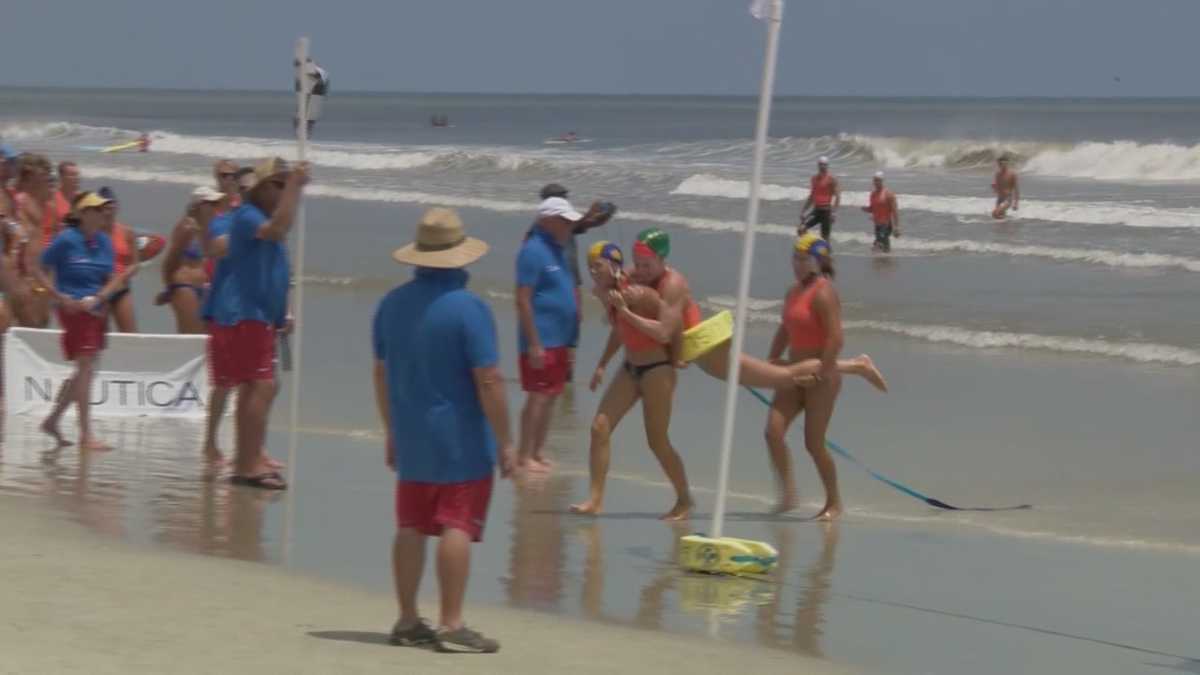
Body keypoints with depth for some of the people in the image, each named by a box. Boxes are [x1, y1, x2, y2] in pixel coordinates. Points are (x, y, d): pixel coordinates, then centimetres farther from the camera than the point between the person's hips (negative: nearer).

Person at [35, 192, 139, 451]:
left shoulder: (104, 242, 6)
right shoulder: (66, 240, -10)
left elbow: (111, 280, 9)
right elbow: (39, 270, -5)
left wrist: (98, 297, -10)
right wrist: (60, 297, -13)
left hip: (96, 310, 7)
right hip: (75, 310, -7)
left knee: (85, 371, 12)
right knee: (86, 368, -10)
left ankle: (52, 420, 27)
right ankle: (86, 435, -7)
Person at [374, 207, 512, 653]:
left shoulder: (393, 303, 5)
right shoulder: (467, 307, -15)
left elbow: (382, 373, 14)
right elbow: (488, 380, -18)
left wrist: (392, 431, 23)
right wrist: (505, 442, -11)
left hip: (411, 440, 6)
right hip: (462, 441, -6)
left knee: (410, 528, 12)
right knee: (457, 528, -4)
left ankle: (408, 621, 17)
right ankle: (451, 626, -5)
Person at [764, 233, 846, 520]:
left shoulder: (823, 294, -15)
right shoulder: (794, 292, 12)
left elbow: (835, 338, -22)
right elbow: (784, 332, 21)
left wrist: (822, 373, -22)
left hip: (820, 378, -8)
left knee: (814, 443, -2)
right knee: (773, 431, -6)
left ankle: (834, 502, 15)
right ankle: (787, 494, 3)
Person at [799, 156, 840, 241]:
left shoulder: (831, 179, -6)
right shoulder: (815, 178, 12)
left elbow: (837, 196, -10)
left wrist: (834, 211, -20)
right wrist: (803, 210, 16)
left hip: (826, 211, -5)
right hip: (816, 210, 5)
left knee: (825, 237, -1)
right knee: (802, 229, -12)